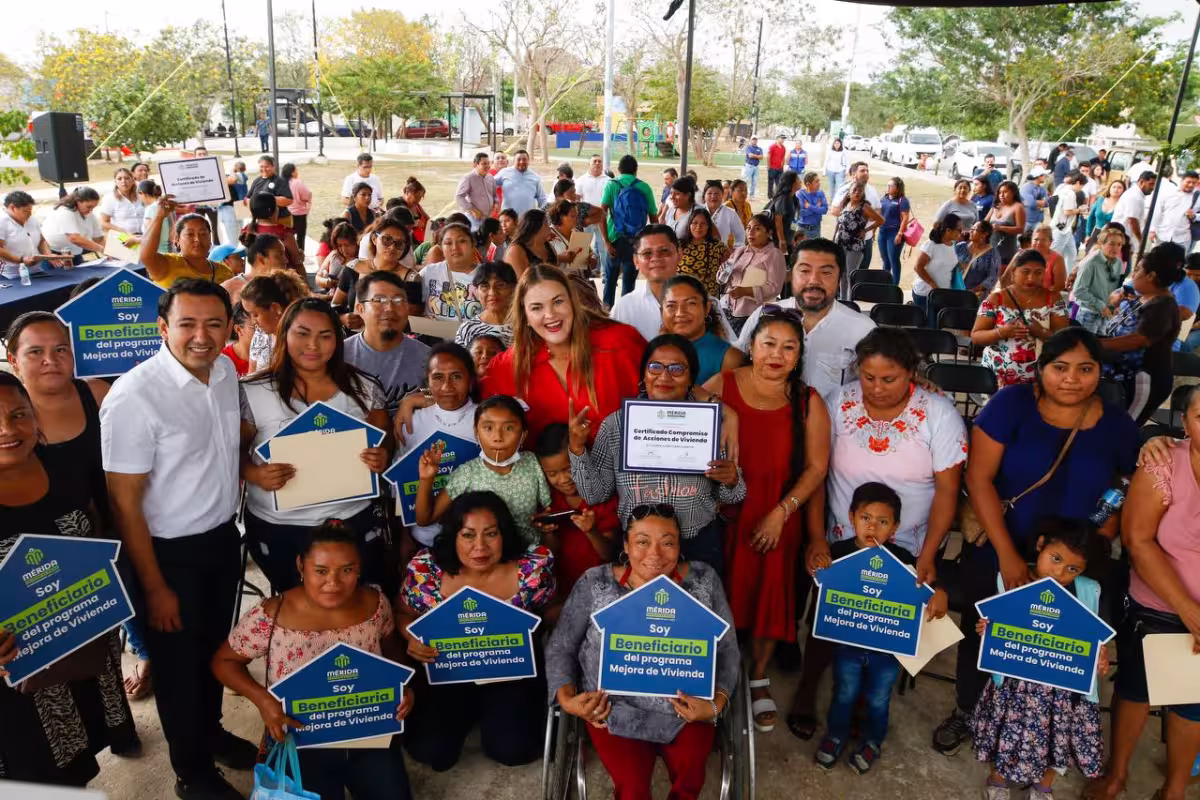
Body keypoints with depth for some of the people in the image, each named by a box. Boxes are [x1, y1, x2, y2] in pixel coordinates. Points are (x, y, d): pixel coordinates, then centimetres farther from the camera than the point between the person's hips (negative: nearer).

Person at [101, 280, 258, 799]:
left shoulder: (226, 371, -4)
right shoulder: (134, 396, -25)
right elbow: (124, 503, -19)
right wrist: (155, 588, -15)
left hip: (223, 536, 6)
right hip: (170, 551, -6)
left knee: (216, 645, 25)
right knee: (179, 660, 14)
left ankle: (210, 731, 51)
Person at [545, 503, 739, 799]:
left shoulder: (704, 580, -3)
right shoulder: (595, 583, -6)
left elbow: (727, 648, 2)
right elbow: (560, 648, 2)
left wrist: (717, 703, -14)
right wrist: (566, 698, -15)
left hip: (687, 709, 1)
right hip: (614, 709, -1)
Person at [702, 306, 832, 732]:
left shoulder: (808, 402, 1)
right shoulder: (720, 387, -2)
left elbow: (816, 467, 0)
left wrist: (780, 513, -9)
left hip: (775, 518, 1)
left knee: (769, 596, 8)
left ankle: (758, 679, 33)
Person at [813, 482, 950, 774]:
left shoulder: (902, 558, -16)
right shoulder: (839, 552, -16)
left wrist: (939, 593, -28)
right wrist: (819, 571, -31)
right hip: (848, 642, 0)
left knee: (877, 701, 19)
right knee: (844, 695, 19)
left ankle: (872, 742, 45)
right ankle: (836, 736, 44)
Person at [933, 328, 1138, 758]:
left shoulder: (1118, 426, -4)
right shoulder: (1011, 403, -14)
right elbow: (978, 478, -16)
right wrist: (1008, 555, -18)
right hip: (994, 554, -1)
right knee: (979, 634, 16)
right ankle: (964, 713, 41)